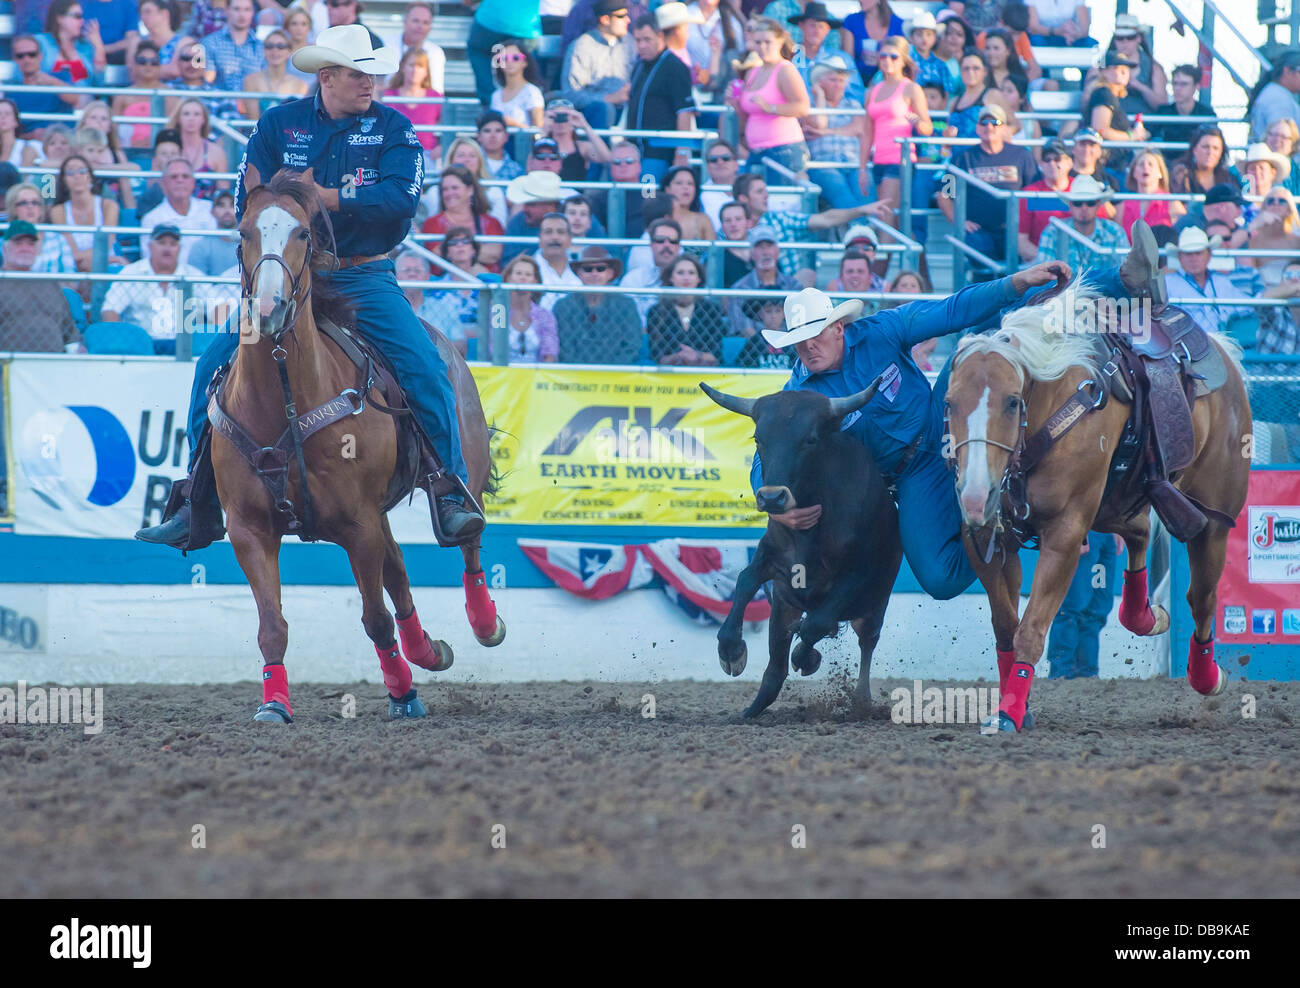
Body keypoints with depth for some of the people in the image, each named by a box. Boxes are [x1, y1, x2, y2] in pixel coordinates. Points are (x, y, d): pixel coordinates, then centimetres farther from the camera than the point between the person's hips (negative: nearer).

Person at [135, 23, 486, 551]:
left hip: (364, 277, -1)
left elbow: (401, 197, -17)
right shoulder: (278, 125, 4)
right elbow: (248, 205, 0)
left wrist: (322, 196, -19)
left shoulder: (392, 127, -1)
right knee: (215, 366, -10)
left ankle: (452, 496, -14)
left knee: (426, 369, -22)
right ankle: (200, 507, 0)